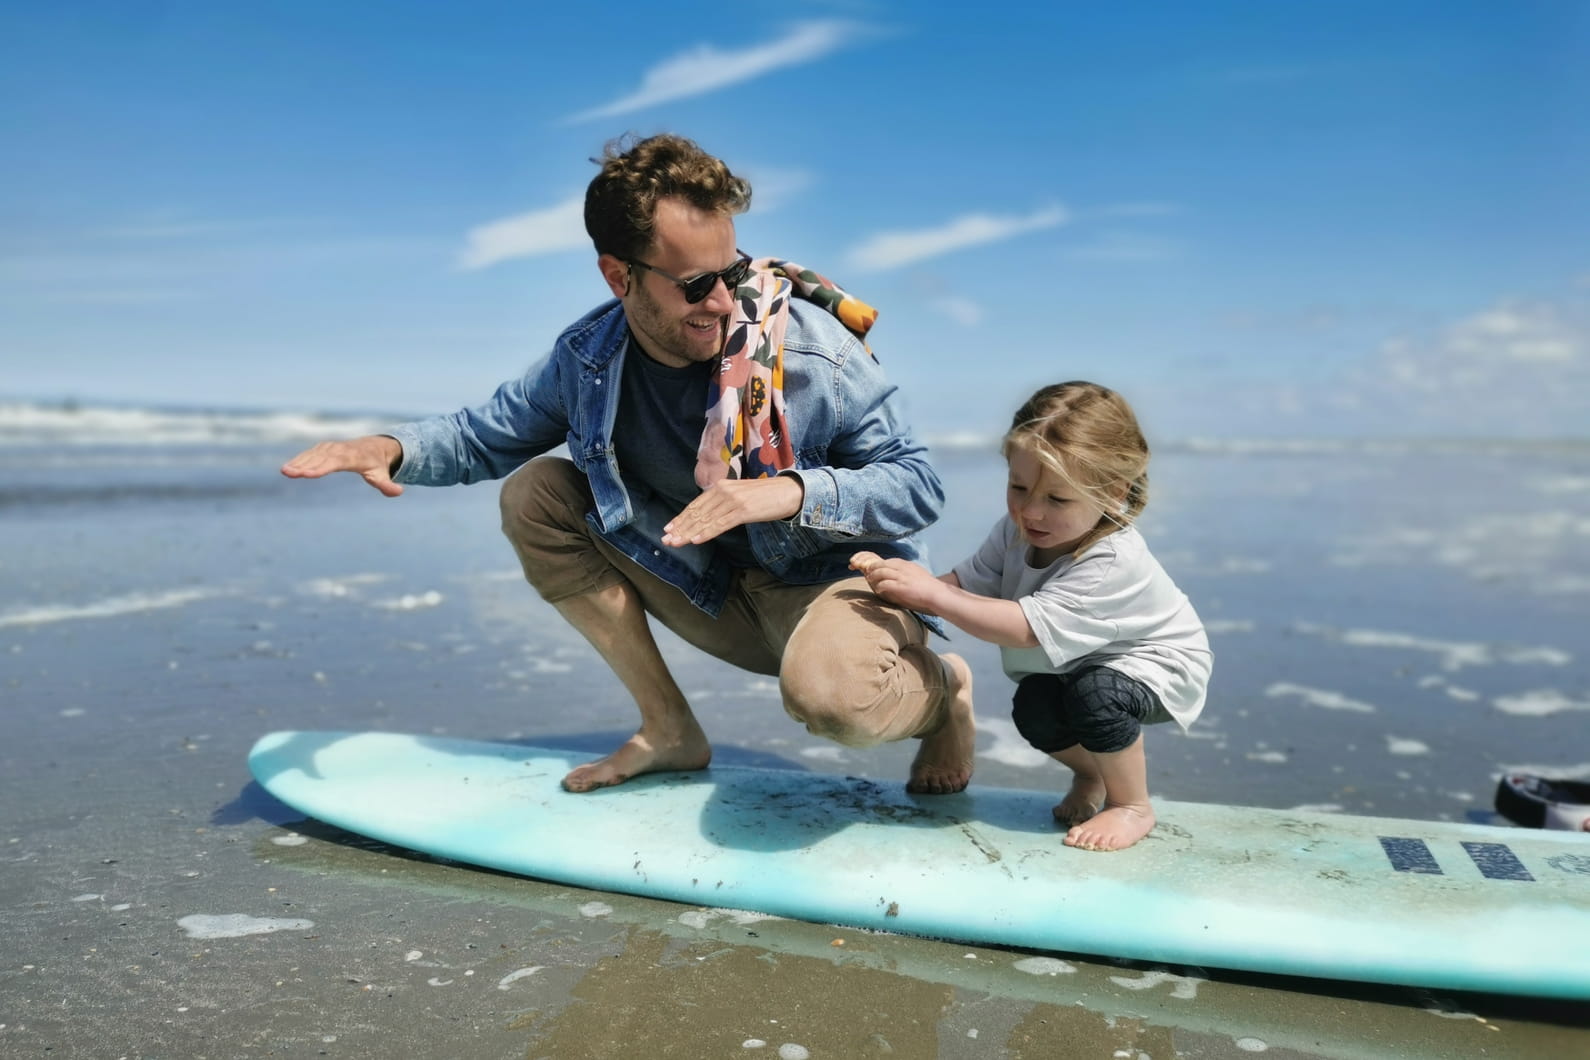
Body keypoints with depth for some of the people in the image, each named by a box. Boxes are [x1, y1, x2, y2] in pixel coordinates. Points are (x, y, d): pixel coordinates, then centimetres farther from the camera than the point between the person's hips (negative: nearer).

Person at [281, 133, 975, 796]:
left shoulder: (815, 352, -21)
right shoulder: (588, 358, -8)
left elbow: (918, 485, -16)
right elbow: (483, 436, 8)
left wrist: (793, 491, -34)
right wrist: (392, 448, -14)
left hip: (837, 580, -5)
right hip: (714, 591, 5)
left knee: (830, 693, -40)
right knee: (534, 494, -6)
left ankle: (943, 690, 3)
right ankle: (669, 730, 1)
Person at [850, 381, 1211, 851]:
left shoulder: (1112, 564, -40)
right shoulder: (1018, 528, -17)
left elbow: (1025, 627, -45)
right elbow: (967, 584, -17)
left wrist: (930, 593, -50)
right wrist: (904, 585, -37)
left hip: (1155, 663, -7)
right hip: (1075, 665, 7)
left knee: (1093, 693, -33)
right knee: (1034, 708, -17)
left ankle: (1133, 806, -8)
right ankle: (1091, 775, 16)